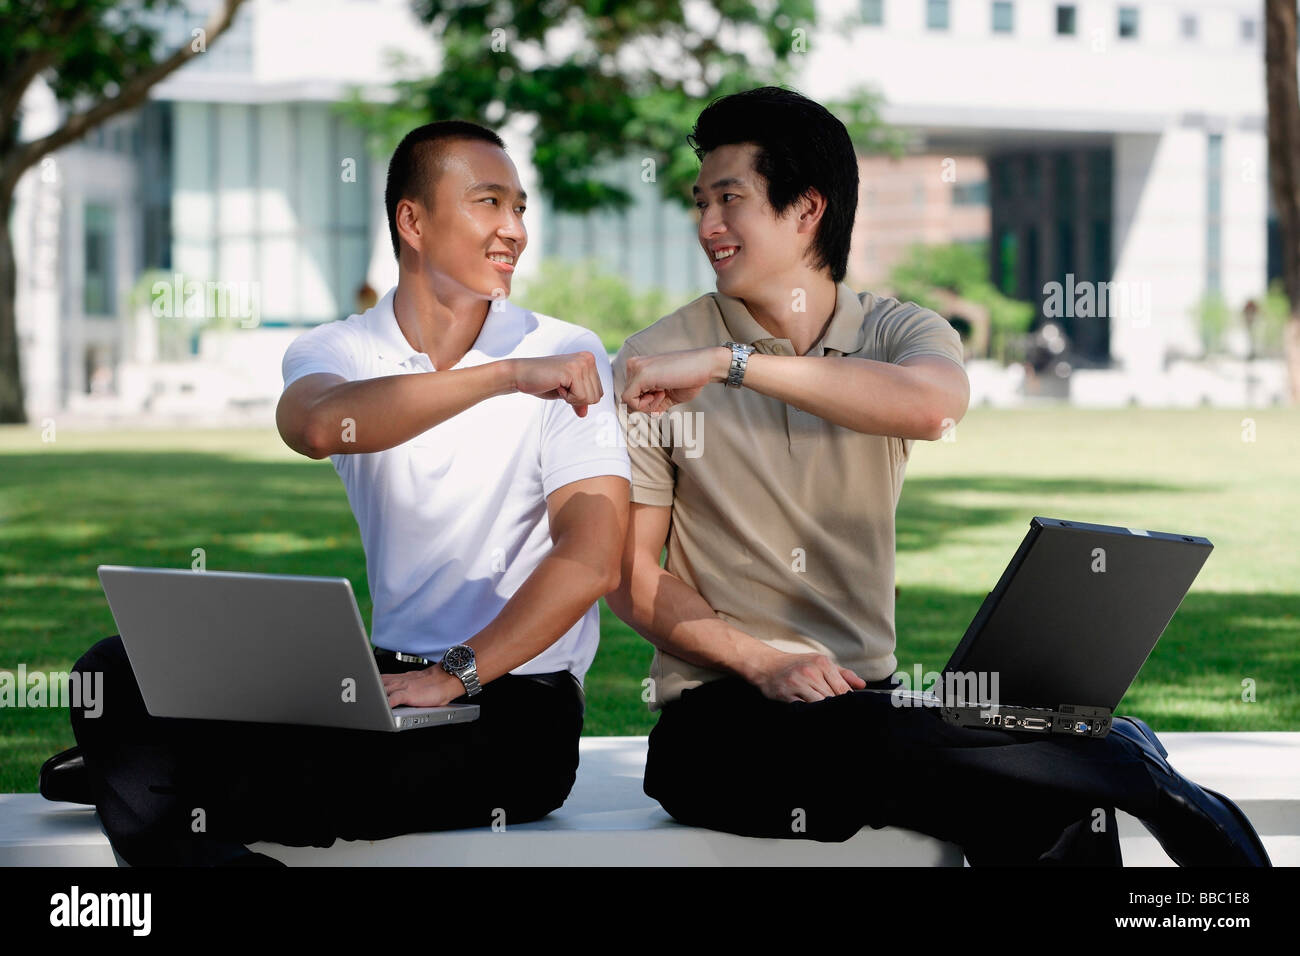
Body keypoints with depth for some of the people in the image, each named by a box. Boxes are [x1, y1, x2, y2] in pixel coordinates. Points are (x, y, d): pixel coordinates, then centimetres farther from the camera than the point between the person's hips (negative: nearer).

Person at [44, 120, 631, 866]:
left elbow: (593, 556, -13)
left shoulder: (569, 356, -2)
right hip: (388, 670, 4)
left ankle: (148, 777, -12)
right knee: (123, 671, -14)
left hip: (519, 698, -3)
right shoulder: (339, 351, 5)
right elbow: (319, 426, -22)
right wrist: (508, 377, -30)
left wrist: (456, 677, -23)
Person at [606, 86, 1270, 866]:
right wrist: (763, 664, -15)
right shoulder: (660, 360, 2)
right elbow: (632, 577, 1)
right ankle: (1118, 765, -19)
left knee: (1056, 818, -29)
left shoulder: (898, 331, 6)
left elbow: (930, 405, -20)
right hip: (722, 714, -1)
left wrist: (733, 363, -26)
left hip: (867, 695, 2)